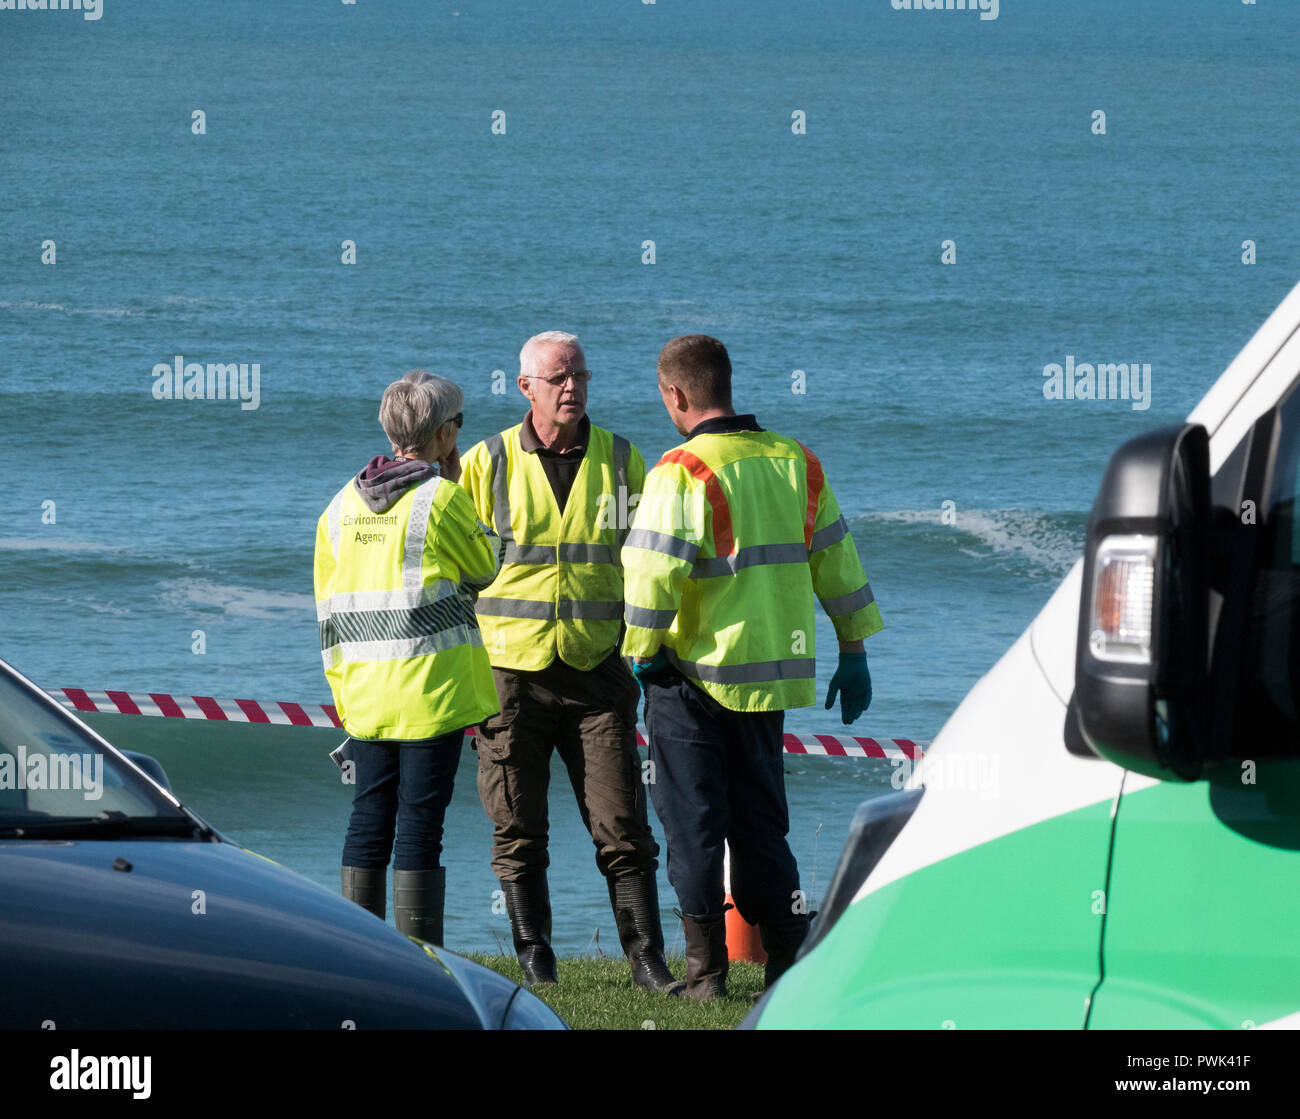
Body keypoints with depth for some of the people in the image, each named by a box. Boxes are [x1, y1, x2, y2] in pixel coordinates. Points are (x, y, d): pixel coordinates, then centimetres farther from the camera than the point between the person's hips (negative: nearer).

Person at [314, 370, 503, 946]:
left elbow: (329, 606, 13)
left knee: (368, 821, 11)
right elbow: (486, 569, 5)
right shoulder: (442, 499, -10)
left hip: (364, 696, 6)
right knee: (419, 825, -4)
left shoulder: (343, 504, 10)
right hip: (432, 690, -6)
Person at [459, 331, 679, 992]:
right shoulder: (487, 464, 3)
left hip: (597, 670, 0)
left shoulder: (620, 461, 7)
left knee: (622, 828, -4)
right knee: (518, 833, 2)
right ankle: (534, 961, 10)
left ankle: (647, 960, -2)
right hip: (510, 670, 0)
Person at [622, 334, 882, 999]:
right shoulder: (796, 463, 7)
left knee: (692, 824, 4)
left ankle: (705, 969, 4)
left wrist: (641, 652, -5)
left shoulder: (682, 471, -13)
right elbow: (836, 563, 11)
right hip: (773, 672, 6)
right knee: (761, 822, 14)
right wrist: (853, 653, 18)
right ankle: (788, 963, 8)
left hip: (694, 676, -6)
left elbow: (653, 573, -19)